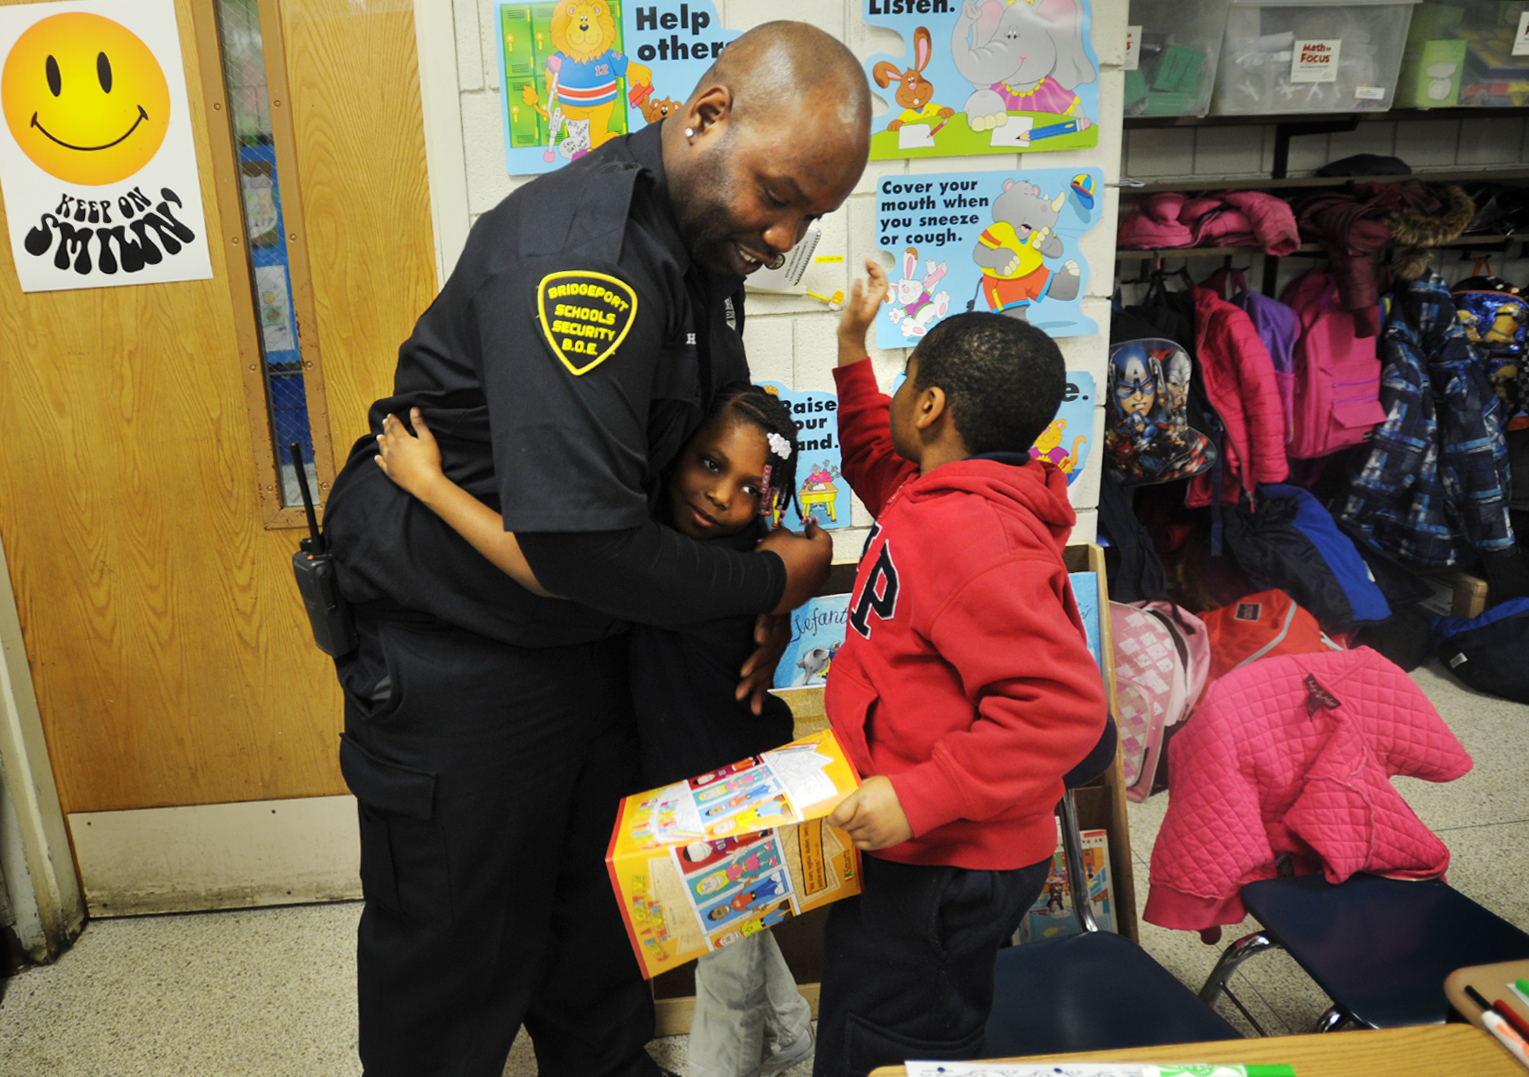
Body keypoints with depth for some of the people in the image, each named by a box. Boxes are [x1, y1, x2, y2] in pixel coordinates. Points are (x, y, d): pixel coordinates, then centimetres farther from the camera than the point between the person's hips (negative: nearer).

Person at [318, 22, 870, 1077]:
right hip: (454, 662, -8)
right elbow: (577, 537, -35)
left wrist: (764, 609, 0)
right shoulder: (578, 254, -29)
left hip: (591, 637, 9)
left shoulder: (704, 243, 3)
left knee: (605, 911, 24)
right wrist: (769, 579, -19)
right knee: (457, 954, 12)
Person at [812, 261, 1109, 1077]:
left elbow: (1061, 704, -32)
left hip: (938, 869, -10)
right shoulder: (937, 500, 6)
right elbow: (877, 466, 29)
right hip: (921, 852, 10)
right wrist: (851, 356, 22)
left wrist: (919, 797, -31)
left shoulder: (973, 541, -27)